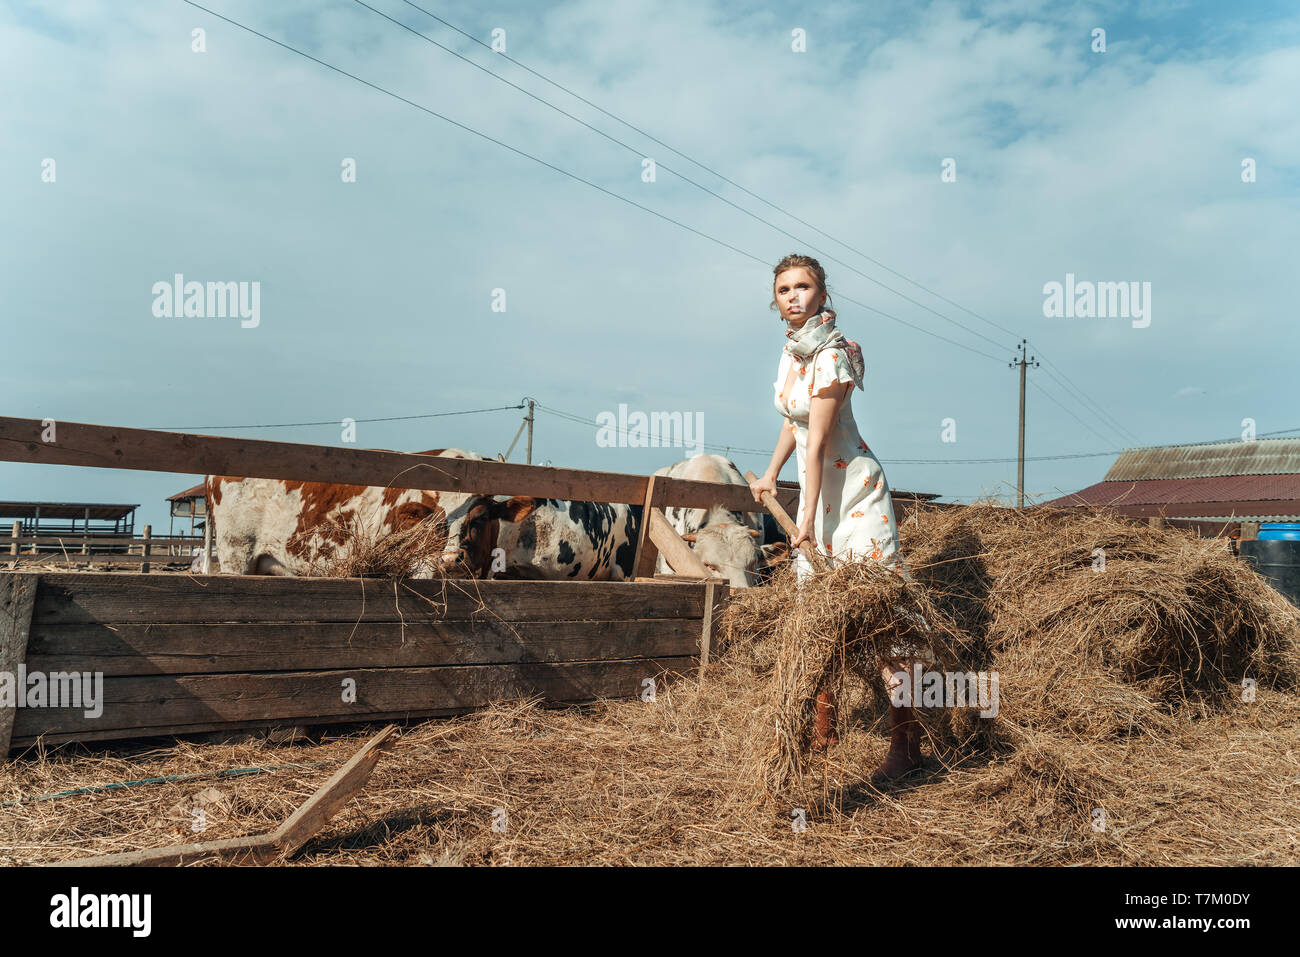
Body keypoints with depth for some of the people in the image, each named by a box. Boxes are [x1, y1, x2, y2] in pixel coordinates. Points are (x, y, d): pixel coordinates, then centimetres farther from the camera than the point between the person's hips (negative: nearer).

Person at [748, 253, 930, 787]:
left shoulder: (832, 357, -18)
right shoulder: (792, 349, 8)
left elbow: (817, 443, -21)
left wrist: (807, 521, -20)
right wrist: (770, 473, 25)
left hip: (853, 488, -9)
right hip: (817, 487, 9)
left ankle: (906, 743, -2)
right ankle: (823, 731, 25)